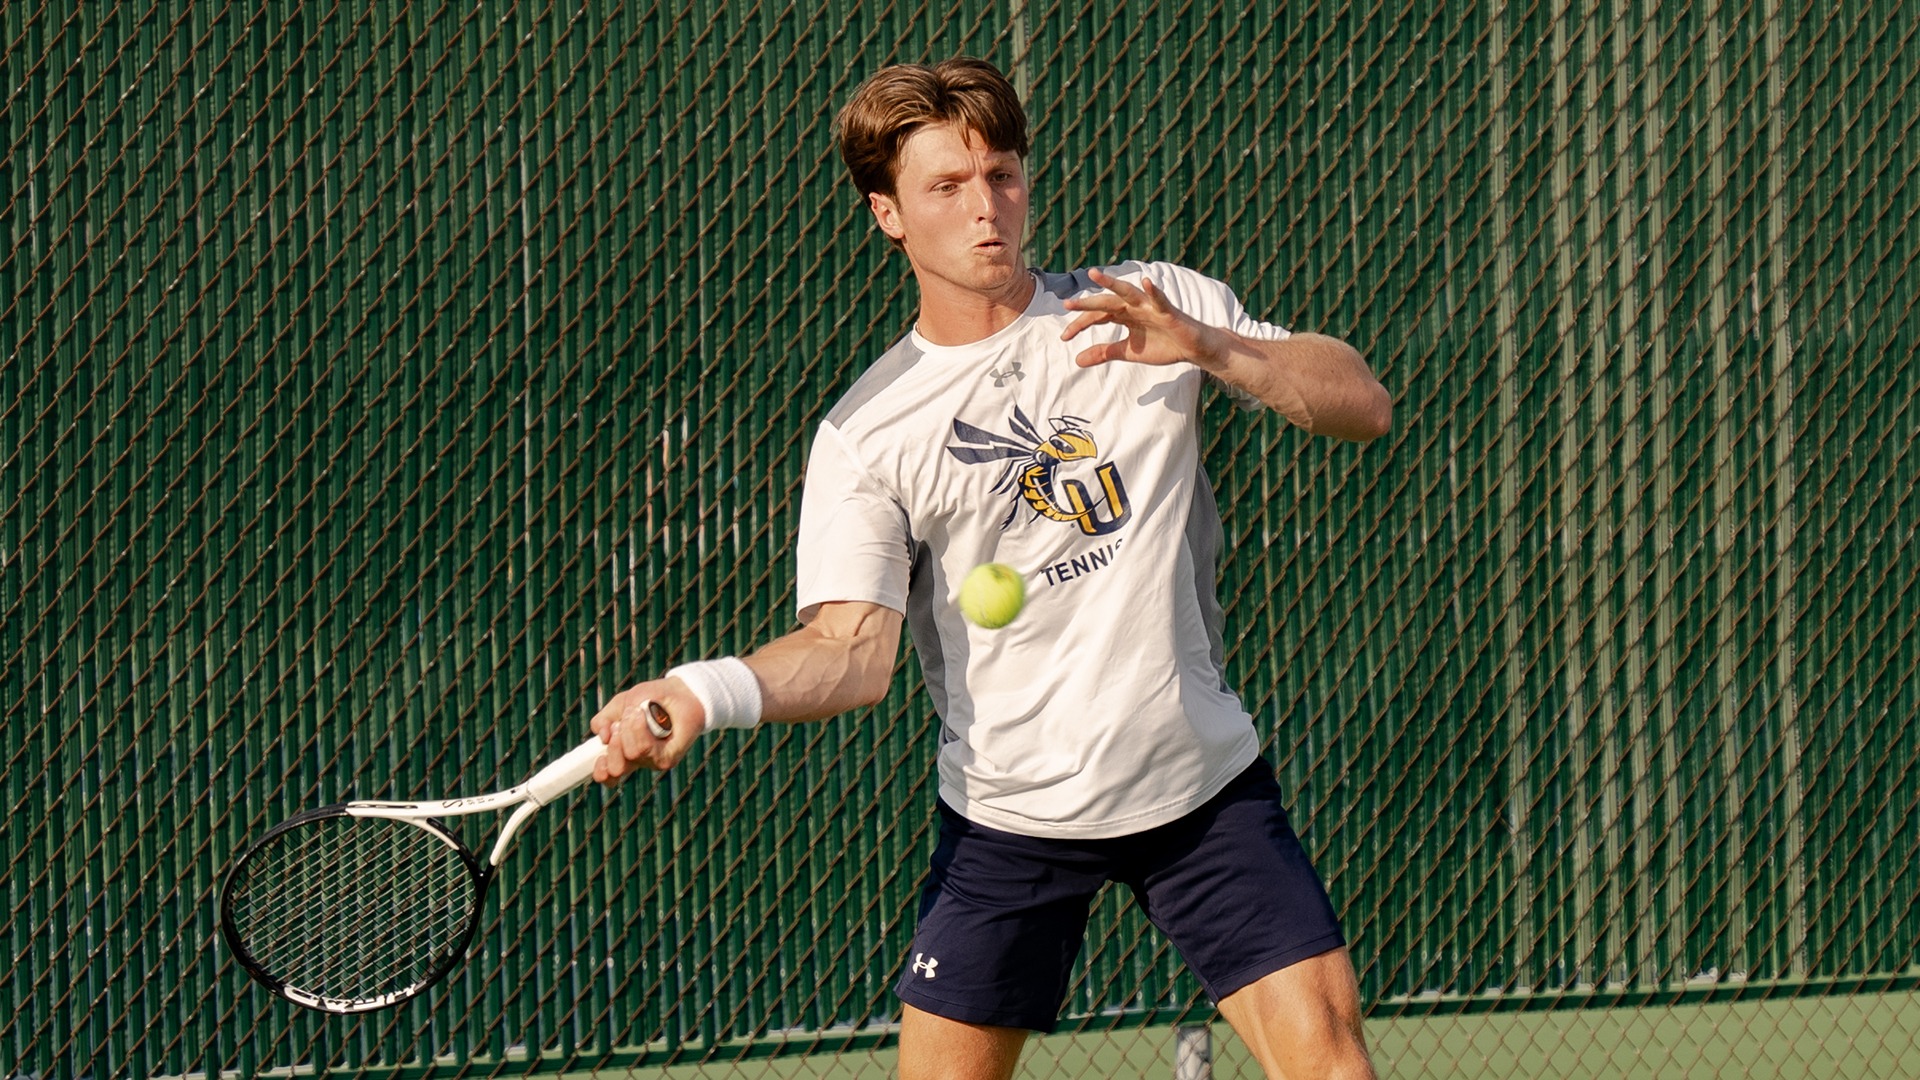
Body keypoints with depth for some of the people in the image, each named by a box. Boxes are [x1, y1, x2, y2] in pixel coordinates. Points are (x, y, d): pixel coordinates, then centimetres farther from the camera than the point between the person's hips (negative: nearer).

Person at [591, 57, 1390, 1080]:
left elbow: (1364, 404, -4)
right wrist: (703, 692, -33)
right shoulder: (865, 435, -4)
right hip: (1008, 812, -1)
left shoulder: (1154, 307, 0)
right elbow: (852, 646, -13)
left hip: (1203, 777, 1)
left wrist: (1204, 345, -21)